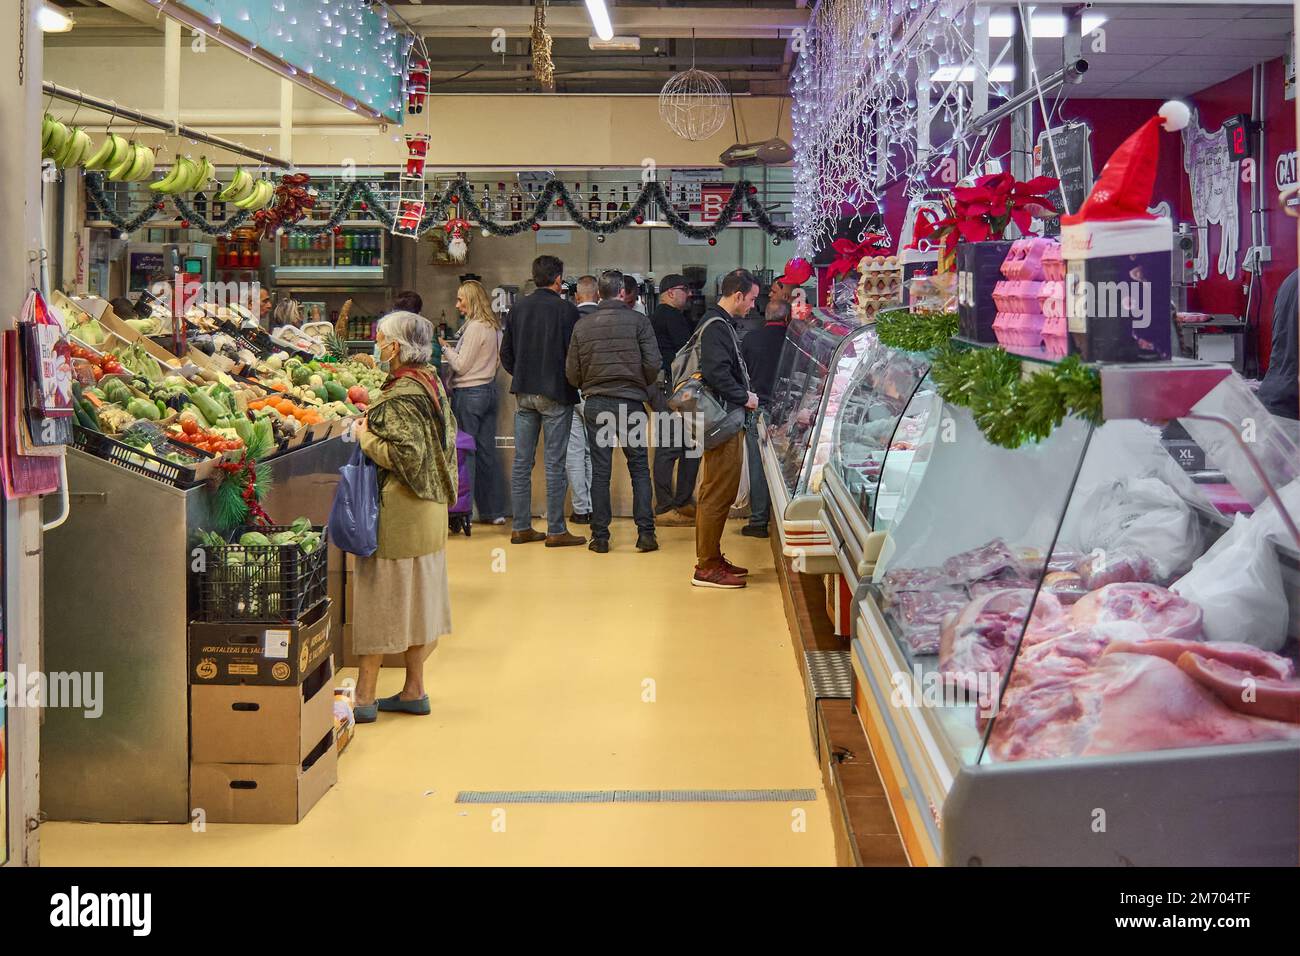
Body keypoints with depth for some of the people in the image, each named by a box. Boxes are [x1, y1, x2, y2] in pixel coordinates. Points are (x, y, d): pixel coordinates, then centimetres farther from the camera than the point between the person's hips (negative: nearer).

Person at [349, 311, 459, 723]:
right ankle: (414, 691, 22)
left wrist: (366, 438, -12)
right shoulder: (431, 383, 8)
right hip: (429, 508, 9)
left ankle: (364, 697, 6)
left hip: (398, 510, -9)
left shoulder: (400, 397, -19)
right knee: (416, 596, 14)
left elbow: (405, 455, -26)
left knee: (380, 594, -1)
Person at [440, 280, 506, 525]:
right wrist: (452, 348, 14)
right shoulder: (493, 326, 11)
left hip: (469, 394, -9)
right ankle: (495, 511, 14)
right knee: (487, 451, 10)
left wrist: (445, 347, 0)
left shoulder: (474, 328, -15)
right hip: (489, 390, 9)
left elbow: (461, 365, -14)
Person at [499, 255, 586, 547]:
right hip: (555, 394, -5)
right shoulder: (566, 310, -10)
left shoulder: (518, 309, 4)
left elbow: (506, 354, 8)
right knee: (555, 463, -1)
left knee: (522, 462, 9)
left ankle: (521, 527, 13)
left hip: (524, 393, 5)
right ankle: (556, 531, 2)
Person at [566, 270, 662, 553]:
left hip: (595, 404, 2)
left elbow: (571, 371, 4)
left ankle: (600, 537, 7)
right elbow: (653, 364, -10)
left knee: (599, 471, 6)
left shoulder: (583, 325, 3)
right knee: (639, 468, 7)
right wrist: (642, 385, 10)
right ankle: (645, 532, 1)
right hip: (631, 403, -2)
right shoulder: (638, 321, -5)